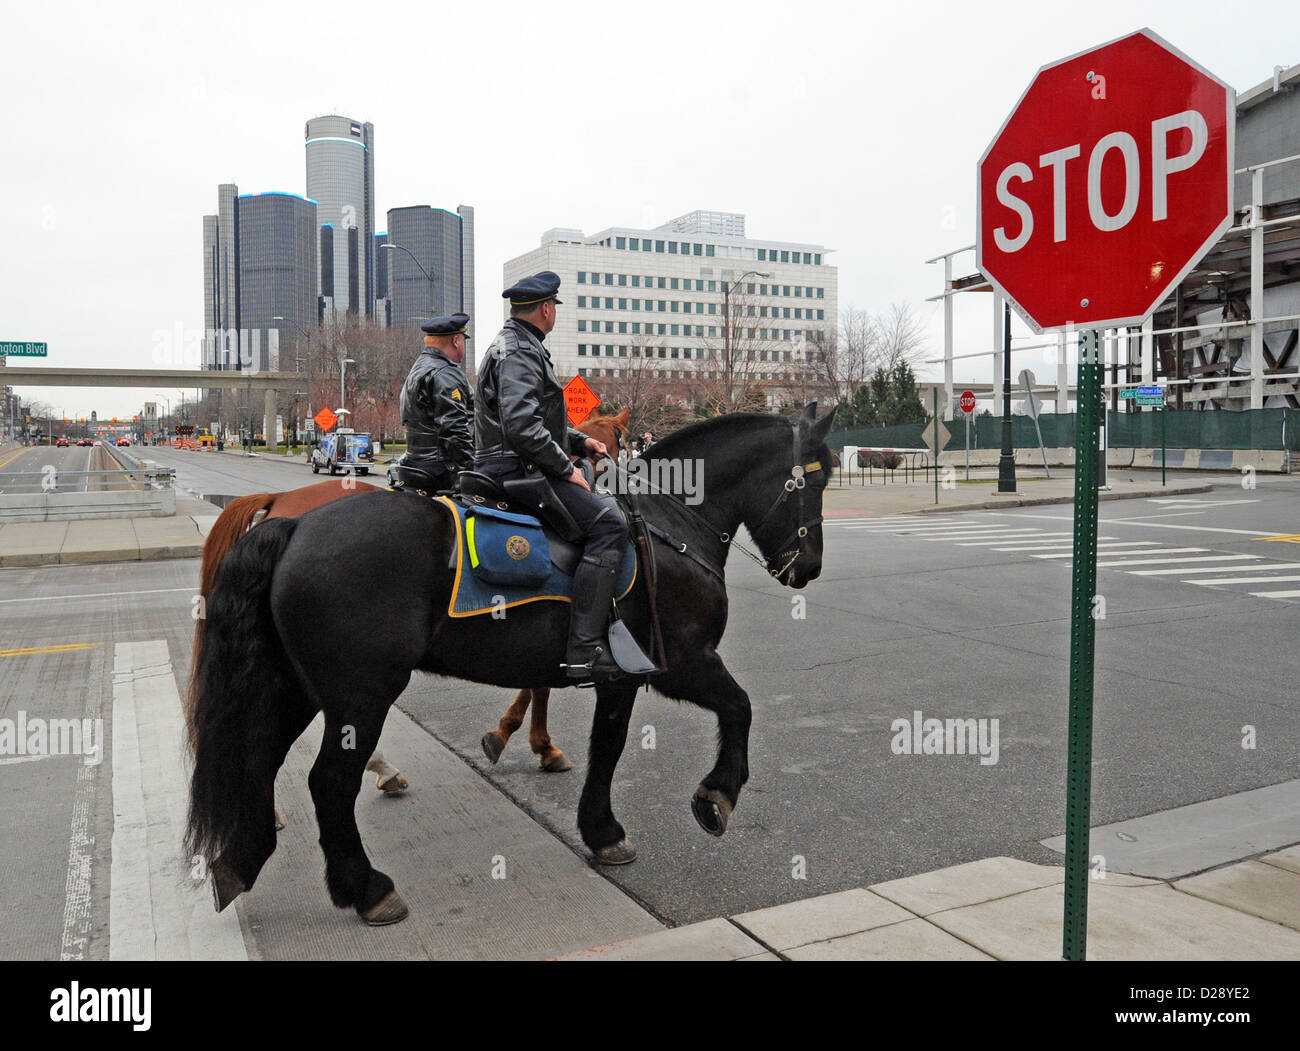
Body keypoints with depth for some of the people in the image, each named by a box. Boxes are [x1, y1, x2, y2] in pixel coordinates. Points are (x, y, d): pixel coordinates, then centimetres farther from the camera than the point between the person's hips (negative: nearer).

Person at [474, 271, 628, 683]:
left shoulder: (516, 346, 23)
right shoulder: (519, 353, -13)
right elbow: (522, 427, -26)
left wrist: (579, 441, 19)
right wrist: (566, 469, -18)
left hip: (505, 469, 12)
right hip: (517, 471, -12)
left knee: (600, 506, 25)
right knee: (609, 521, -22)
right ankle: (584, 648, -27)